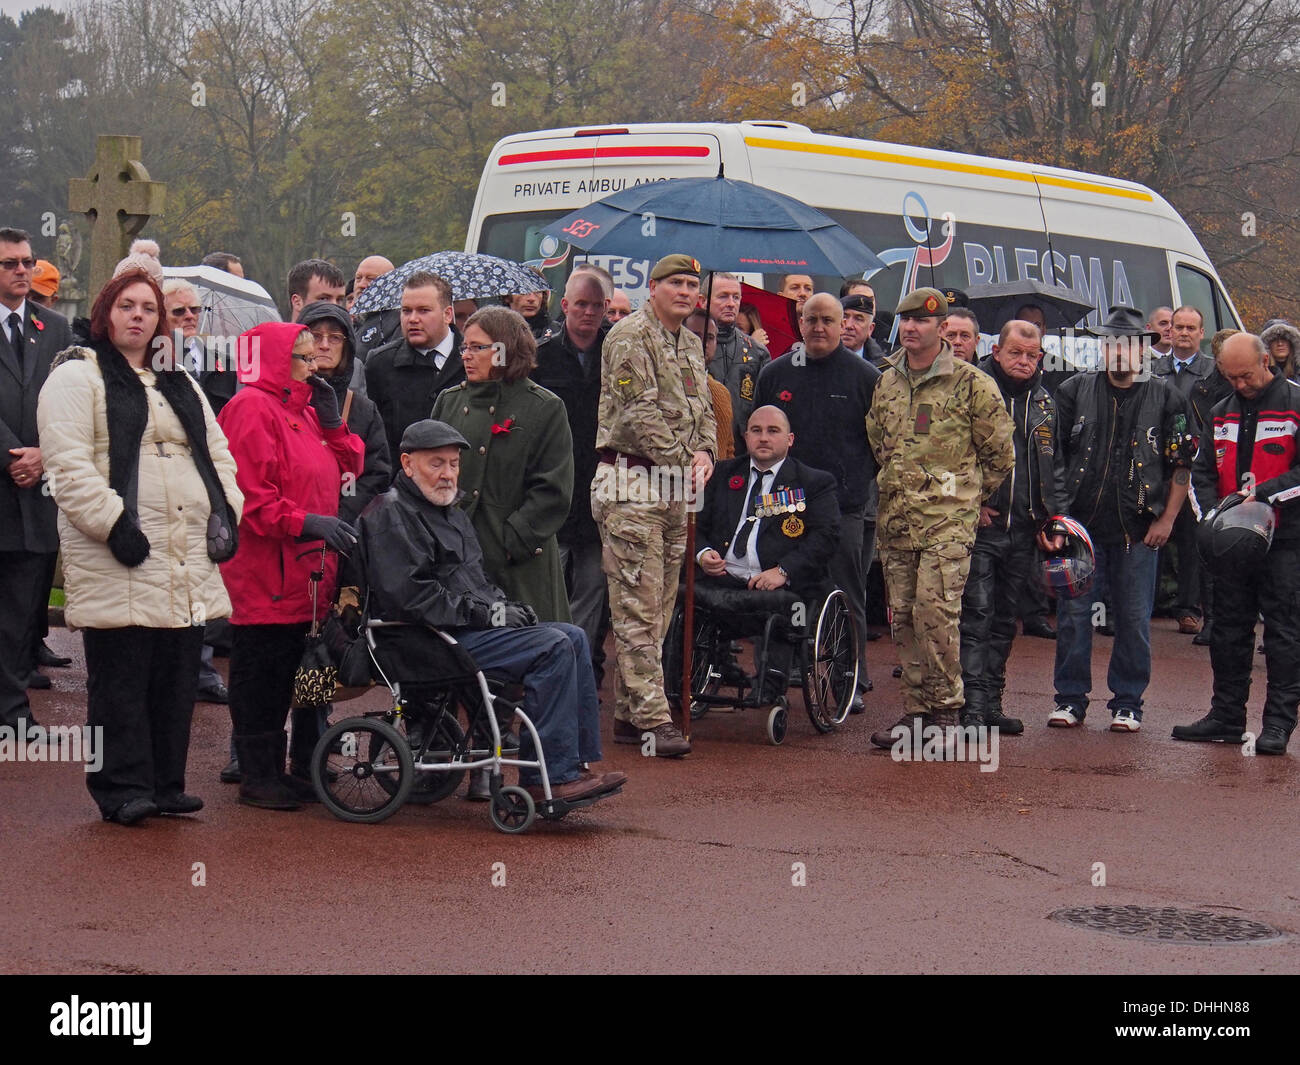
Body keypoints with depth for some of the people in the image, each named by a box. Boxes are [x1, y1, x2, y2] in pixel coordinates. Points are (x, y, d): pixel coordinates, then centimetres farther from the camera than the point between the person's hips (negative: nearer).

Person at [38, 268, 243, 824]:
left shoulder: (179, 383, 22)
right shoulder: (76, 377, -1)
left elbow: (217, 453, 24)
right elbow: (69, 465, -11)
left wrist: (226, 511, 8)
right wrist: (113, 523, -19)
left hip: (188, 564, 7)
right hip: (119, 561, -6)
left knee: (177, 678, 8)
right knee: (121, 679, -4)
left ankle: (165, 784, 16)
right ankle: (124, 789, 2)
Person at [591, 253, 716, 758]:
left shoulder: (690, 344, 18)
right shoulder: (629, 336, -9)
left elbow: (702, 408, 20)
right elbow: (638, 413, -15)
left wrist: (705, 452, 0)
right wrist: (684, 460, -13)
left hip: (674, 488, 9)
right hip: (632, 484, -9)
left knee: (659, 607, 10)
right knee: (638, 608, -9)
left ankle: (629, 712, 15)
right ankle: (652, 718, -10)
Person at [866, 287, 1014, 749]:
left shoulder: (971, 384, -4)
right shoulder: (886, 383, 12)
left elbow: (1000, 453, 3)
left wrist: (967, 496, 8)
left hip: (948, 520, -6)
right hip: (895, 519, 6)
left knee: (935, 611, -15)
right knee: (904, 617, 6)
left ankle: (946, 709, -6)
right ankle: (916, 709, 13)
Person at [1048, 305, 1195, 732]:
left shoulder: (1164, 399, 4)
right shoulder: (1074, 391, 7)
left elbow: (1182, 465, 6)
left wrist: (1167, 520, -1)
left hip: (1139, 531, -1)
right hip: (1080, 523, 1)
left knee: (1134, 618, 3)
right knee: (1073, 613, 2)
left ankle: (1127, 704, 13)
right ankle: (1070, 700, 12)